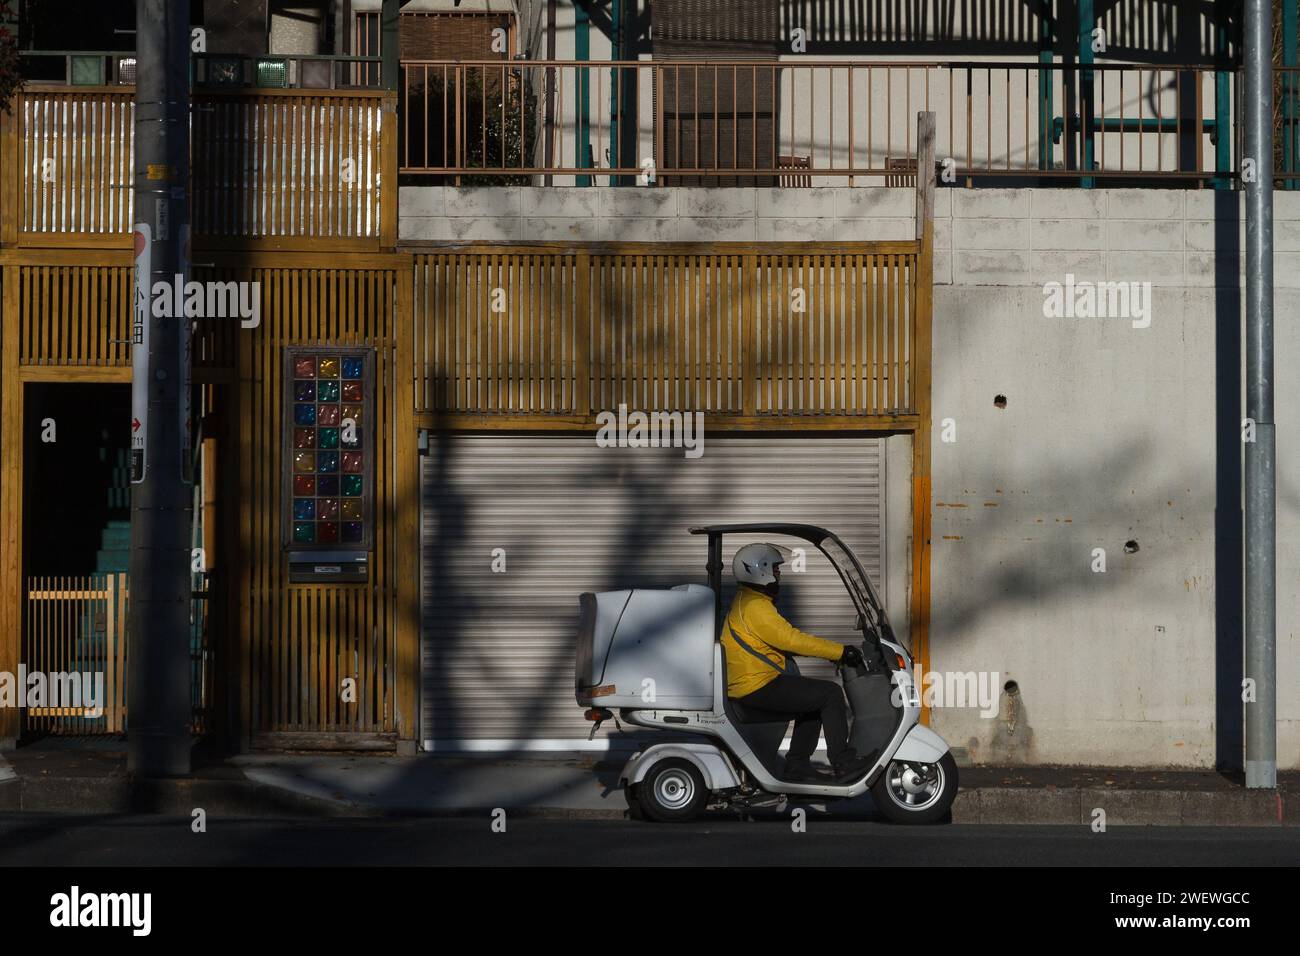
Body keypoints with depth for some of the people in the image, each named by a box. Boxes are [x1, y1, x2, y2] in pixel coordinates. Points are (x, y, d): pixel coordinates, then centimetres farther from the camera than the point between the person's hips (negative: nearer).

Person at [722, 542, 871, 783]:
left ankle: (797, 765, 17)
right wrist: (840, 652, -18)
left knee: (814, 703, 22)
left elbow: (786, 639, 23)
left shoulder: (747, 601, 20)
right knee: (831, 693, -11)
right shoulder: (755, 606, -15)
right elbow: (791, 639, -21)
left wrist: (835, 652, 17)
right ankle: (843, 762, -9)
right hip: (758, 687, -11)